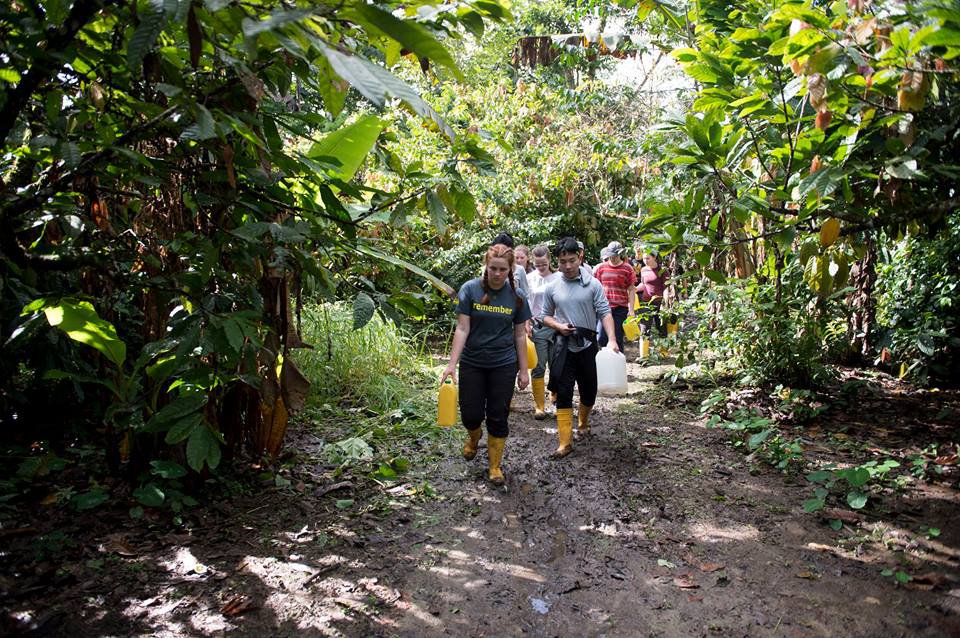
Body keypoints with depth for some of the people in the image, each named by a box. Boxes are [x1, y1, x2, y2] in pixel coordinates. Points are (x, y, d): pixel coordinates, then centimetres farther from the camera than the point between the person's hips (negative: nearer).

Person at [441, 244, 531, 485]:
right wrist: (451, 364, -16)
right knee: (471, 415, 3)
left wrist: (524, 370, 3)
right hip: (472, 363, -1)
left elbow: (520, 335, 3)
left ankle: (494, 465, 22)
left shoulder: (517, 295, -2)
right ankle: (474, 436, 39)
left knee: (498, 417, 5)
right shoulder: (470, 289, -9)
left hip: (504, 365, 1)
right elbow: (462, 329, -10)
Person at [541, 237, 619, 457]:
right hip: (563, 346, 0)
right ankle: (565, 443, 1)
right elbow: (546, 316, 11)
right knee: (563, 394, -3)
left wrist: (612, 339, -21)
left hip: (587, 345, 0)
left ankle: (583, 422, 43)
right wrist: (558, 326, -10)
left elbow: (605, 313, -8)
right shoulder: (552, 288, 2)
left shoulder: (592, 284, -4)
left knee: (589, 390, 13)